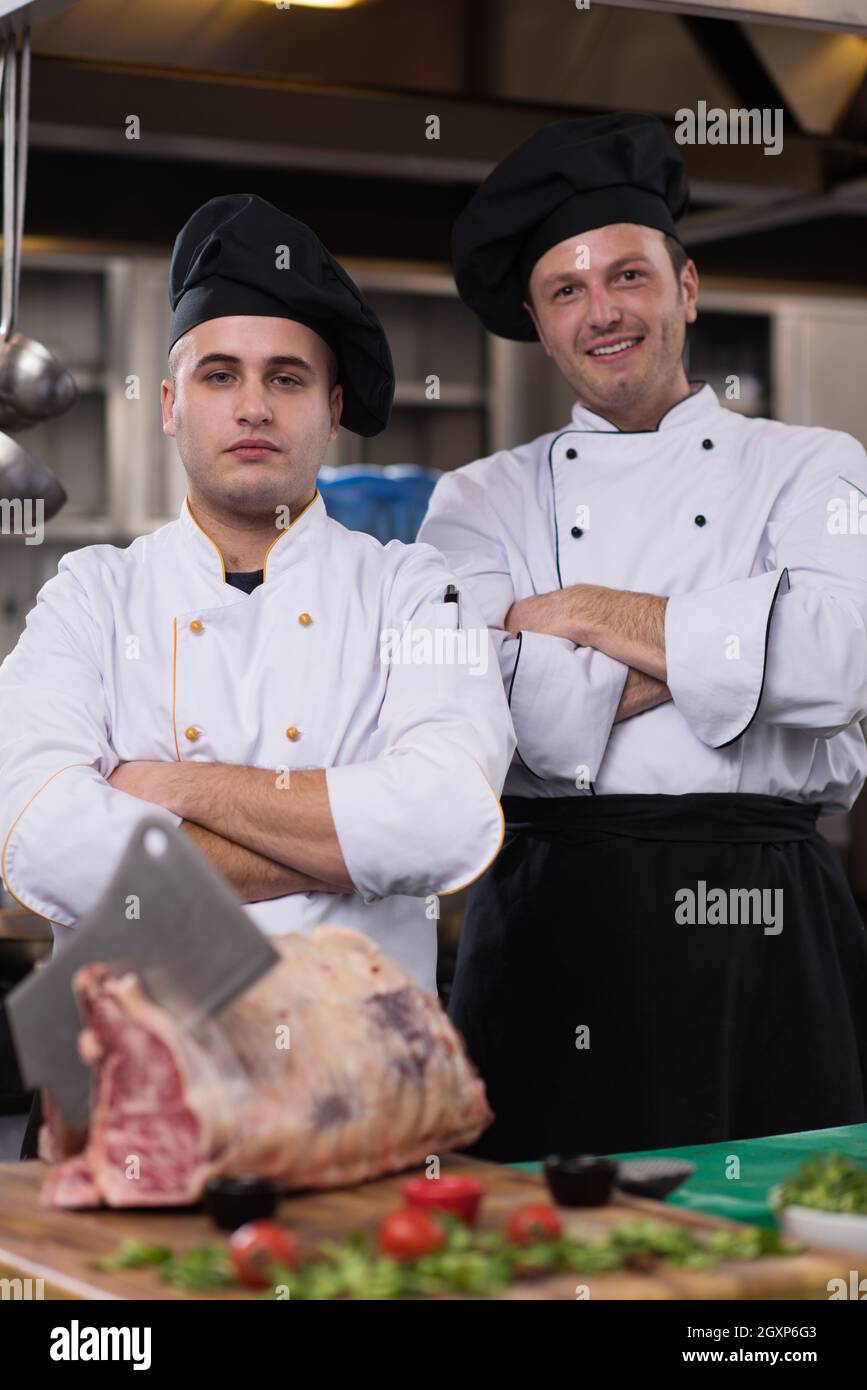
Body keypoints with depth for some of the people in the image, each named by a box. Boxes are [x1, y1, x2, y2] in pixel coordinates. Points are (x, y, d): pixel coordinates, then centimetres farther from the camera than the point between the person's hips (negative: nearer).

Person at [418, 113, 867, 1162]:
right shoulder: (479, 501, 12)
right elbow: (480, 706, -6)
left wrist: (580, 613, -4)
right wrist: (714, 646, -5)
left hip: (763, 933, 0)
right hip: (551, 932, 0)